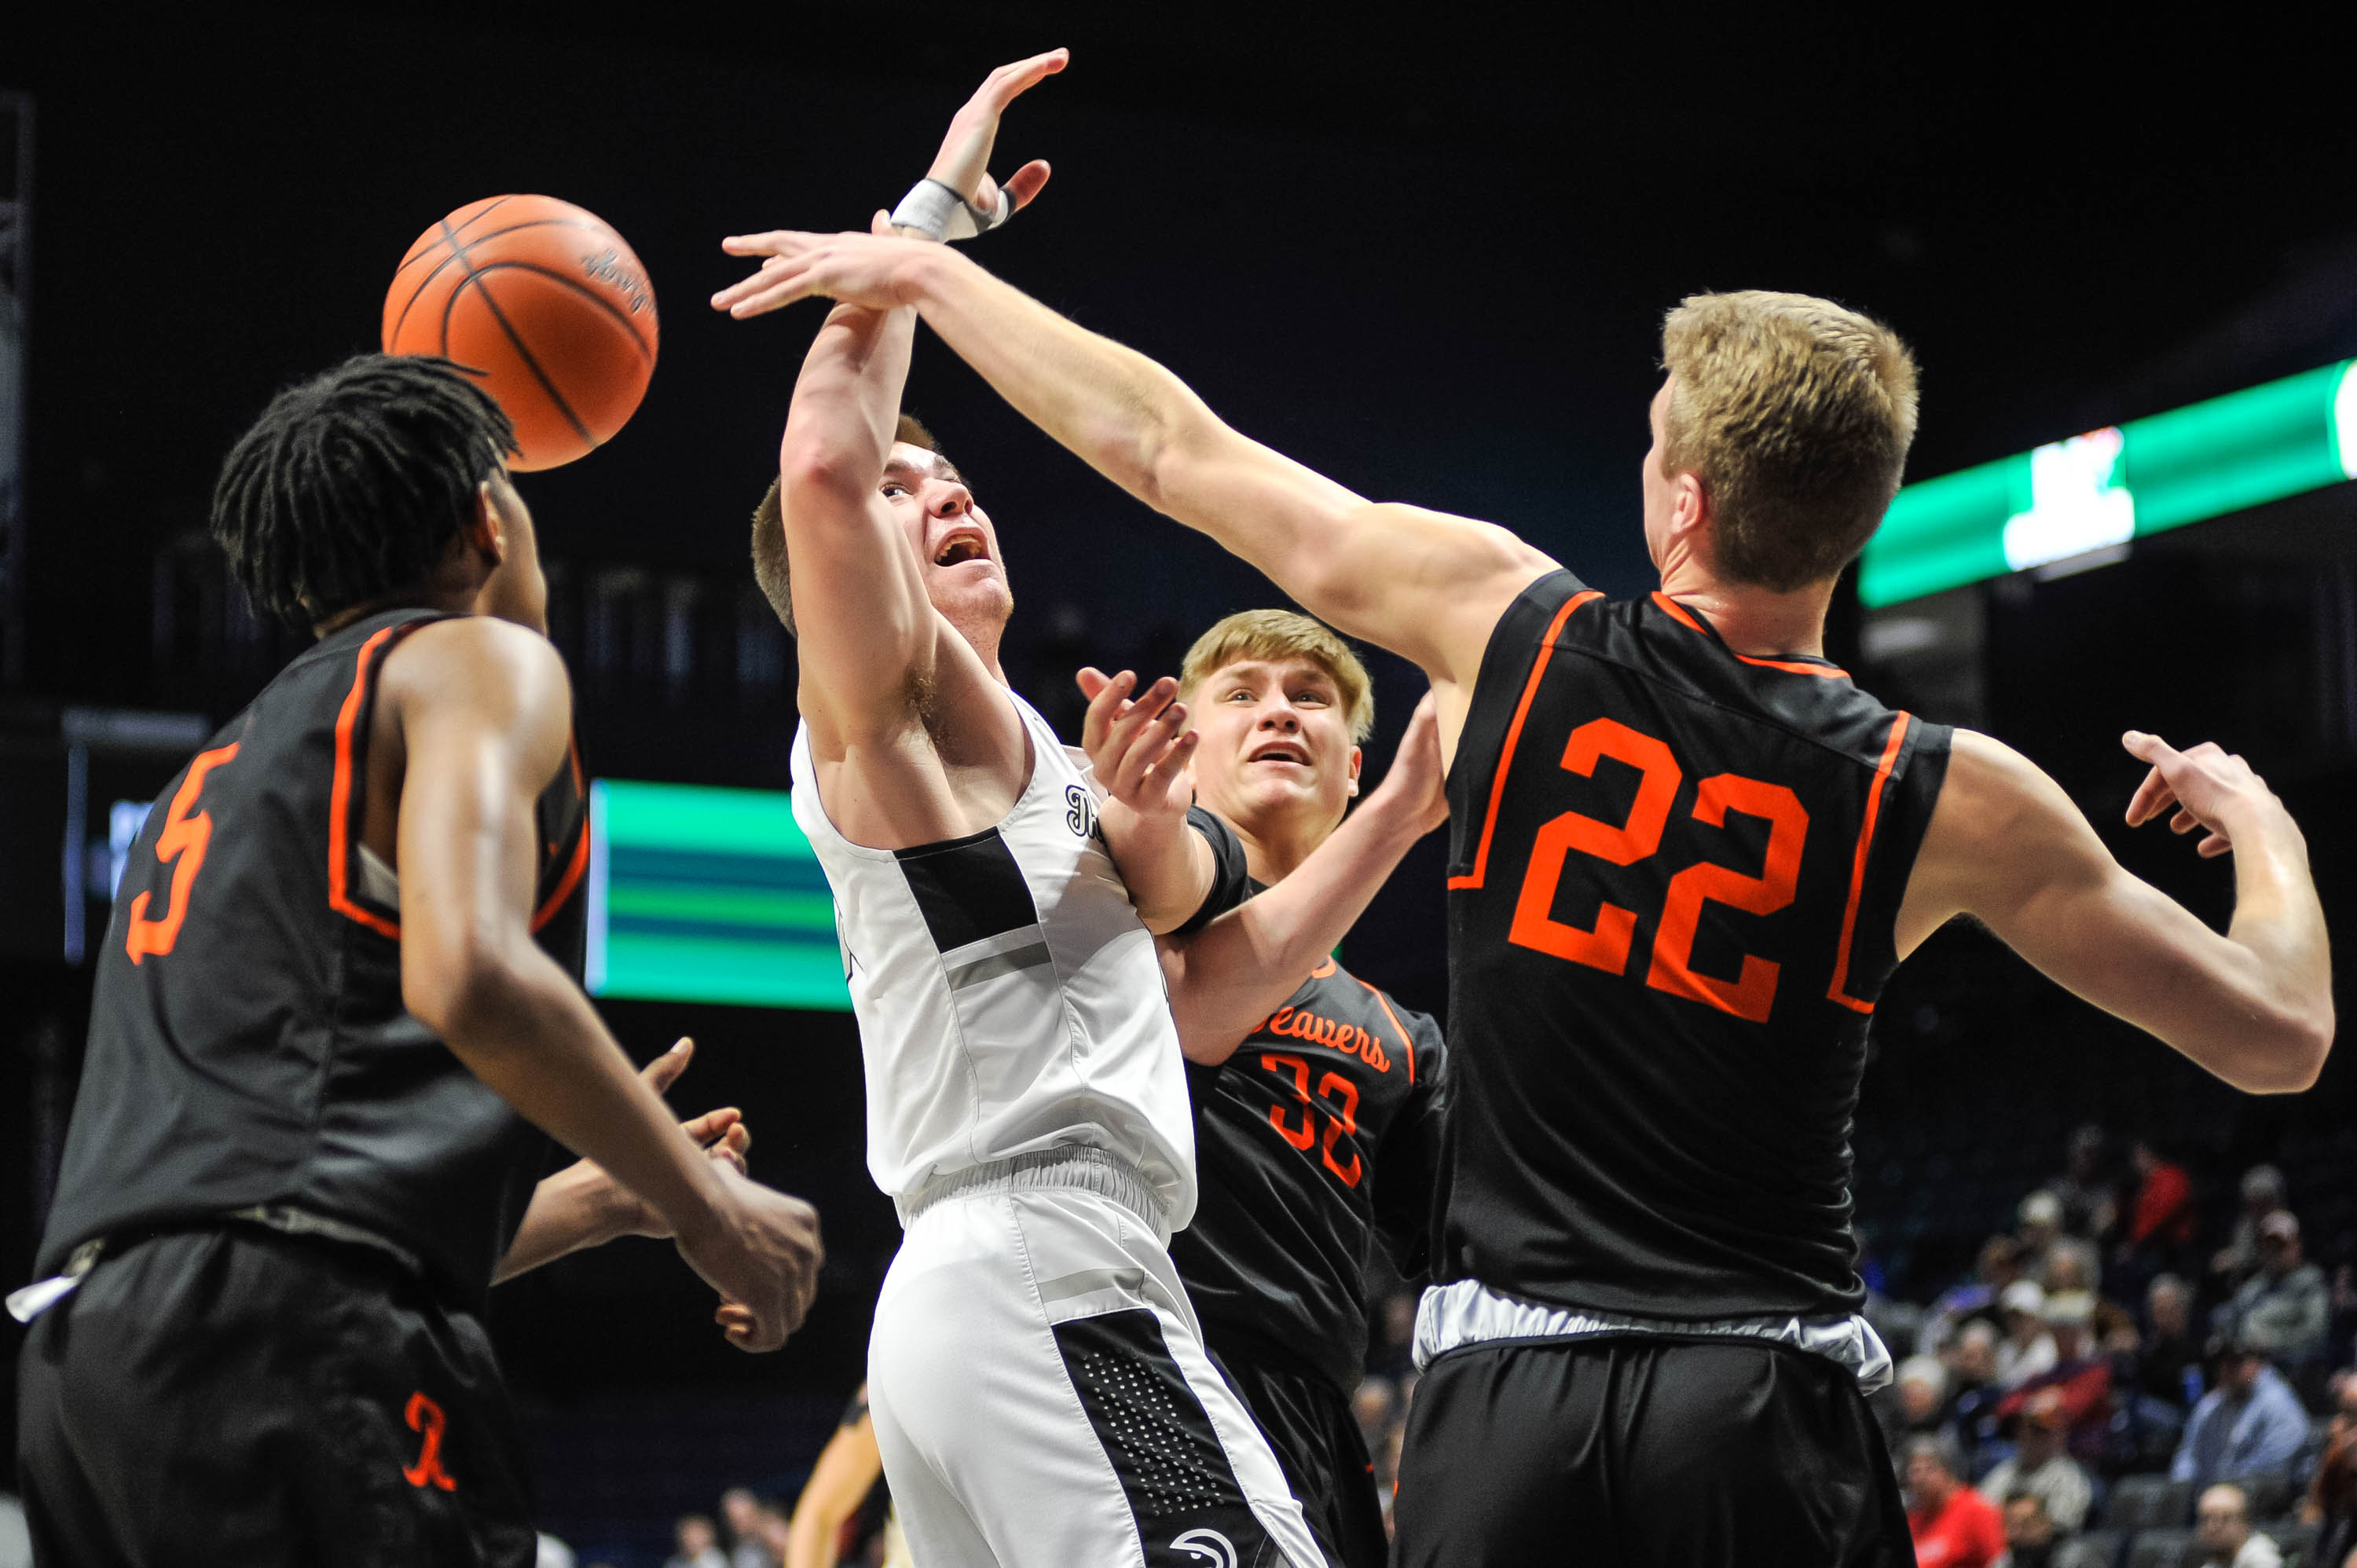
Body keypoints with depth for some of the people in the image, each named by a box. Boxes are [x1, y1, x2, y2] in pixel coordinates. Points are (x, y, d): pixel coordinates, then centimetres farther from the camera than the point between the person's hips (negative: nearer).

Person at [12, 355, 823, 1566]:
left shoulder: (216, 779, 33)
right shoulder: (482, 662, 7)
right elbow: (469, 977, -14)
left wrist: (593, 1198, 37)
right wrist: (706, 1208, -2)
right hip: (286, 1339, -9)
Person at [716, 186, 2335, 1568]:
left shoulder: (1513, 625, -3)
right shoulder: (1953, 797, -4)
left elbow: (1174, 450, 6)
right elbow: (2281, 1036, 3)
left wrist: (920, 270, 19)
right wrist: (2259, 822, 25)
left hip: (1507, 1383, 1)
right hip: (1765, 1401, -1)